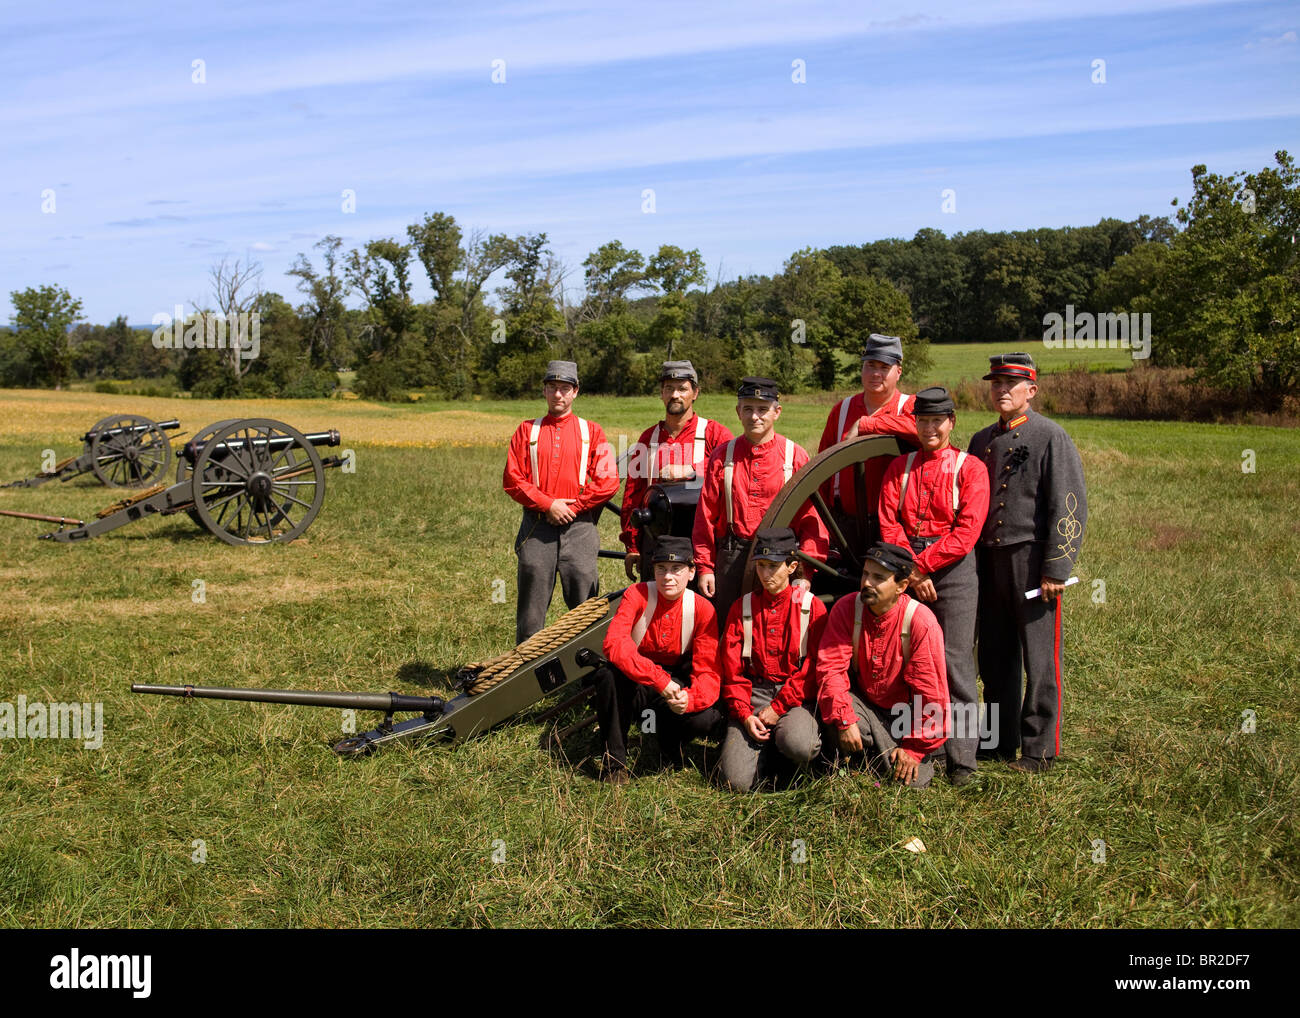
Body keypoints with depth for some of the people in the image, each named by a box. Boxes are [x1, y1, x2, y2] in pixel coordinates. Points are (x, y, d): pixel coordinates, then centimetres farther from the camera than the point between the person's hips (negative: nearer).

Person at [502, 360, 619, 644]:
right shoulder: (527, 431, 12)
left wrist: (571, 506, -7)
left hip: (579, 527, -1)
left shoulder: (591, 432, 9)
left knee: (585, 604, -1)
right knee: (531, 607, 2)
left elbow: (608, 482, 0)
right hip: (536, 527, 1)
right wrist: (548, 505, -8)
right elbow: (512, 480, 3)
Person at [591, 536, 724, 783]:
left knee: (707, 720, -28)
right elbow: (614, 643, -33)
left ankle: (669, 741, 10)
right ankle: (614, 761, -16)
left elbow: (708, 671, -14)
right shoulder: (637, 595, -16)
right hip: (633, 683, -1)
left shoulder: (702, 609, -10)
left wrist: (689, 698, -38)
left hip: (676, 687, 2)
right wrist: (660, 680, -43)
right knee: (610, 675, -36)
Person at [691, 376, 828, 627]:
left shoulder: (794, 456, 0)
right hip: (731, 558, 2)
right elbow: (706, 515, 7)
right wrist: (704, 567, 1)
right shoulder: (722, 456, 6)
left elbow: (812, 518, -2)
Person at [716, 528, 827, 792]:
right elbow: (731, 669, 7)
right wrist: (744, 713, -8)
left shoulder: (811, 607, 3)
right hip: (754, 694, 2)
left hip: (795, 696, -1)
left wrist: (778, 707, -12)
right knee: (736, 782, -20)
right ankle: (768, 750, 10)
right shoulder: (742, 608, 9)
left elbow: (813, 667, -4)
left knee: (797, 745, -37)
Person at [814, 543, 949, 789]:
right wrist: (844, 720, -29)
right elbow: (830, 667, -16)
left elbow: (931, 693, -16)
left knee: (911, 781, -18)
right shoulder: (846, 609, -11)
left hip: (906, 712, -2)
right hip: (863, 701, 2)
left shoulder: (921, 621, -19)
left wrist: (915, 748, -15)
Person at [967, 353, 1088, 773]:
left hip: (1031, 559, -6)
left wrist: (1055, 570, -15)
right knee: (994, 659, 11)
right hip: (987, 561, 6)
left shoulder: (1051, 438, -5)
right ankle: (999, 740, 23)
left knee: (1039, 659, 0)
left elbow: (1070, 507, -10)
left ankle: (1040, 749, 8)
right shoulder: (981, 442, 14)